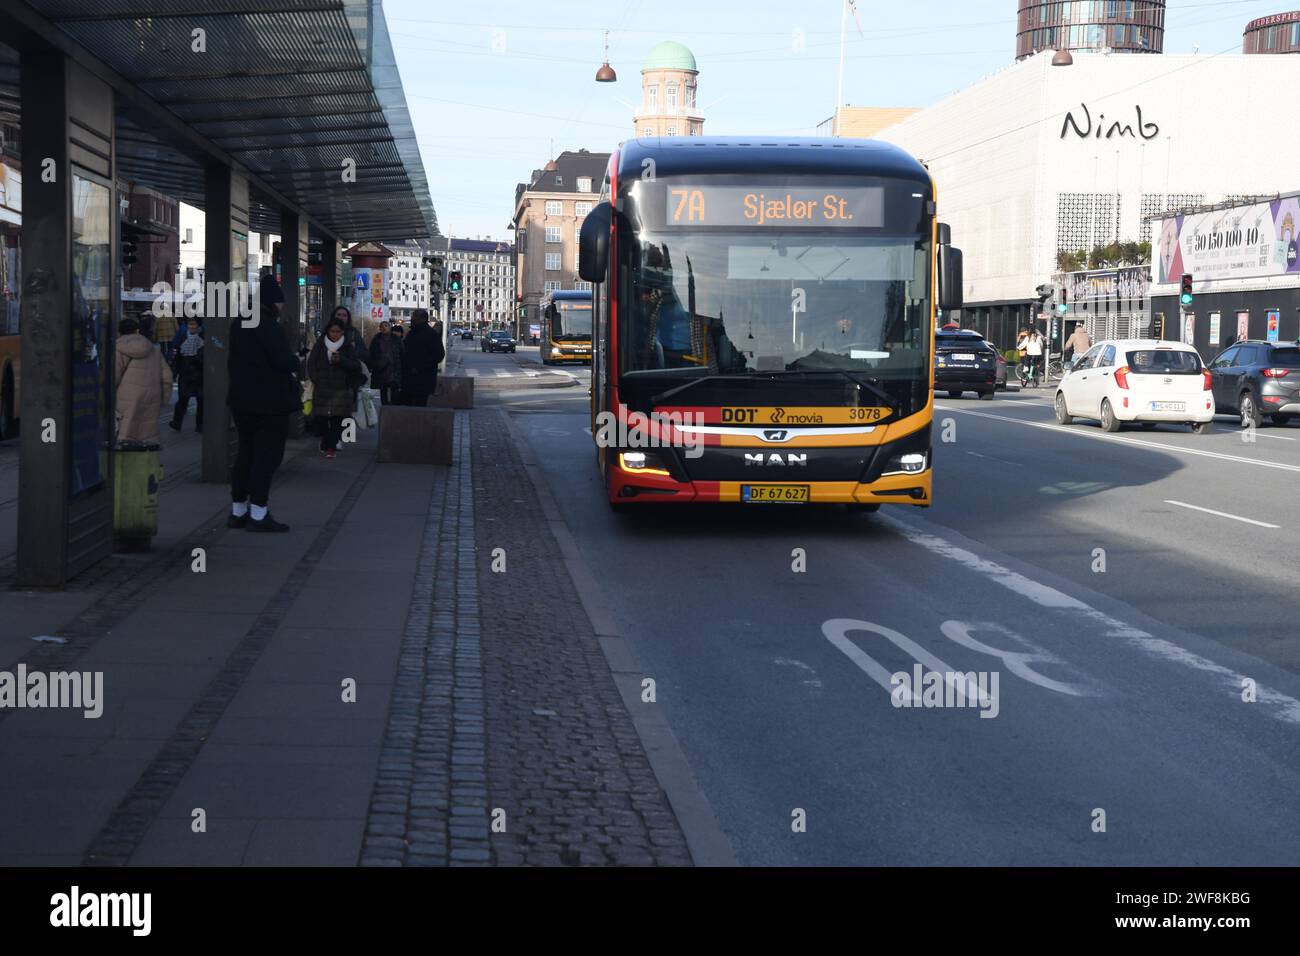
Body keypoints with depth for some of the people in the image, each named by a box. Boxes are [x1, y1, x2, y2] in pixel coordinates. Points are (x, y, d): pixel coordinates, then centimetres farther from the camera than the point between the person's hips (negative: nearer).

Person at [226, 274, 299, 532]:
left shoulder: (238, 323, 11)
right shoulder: (267, 325, -18)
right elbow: (284, 360, -22)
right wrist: (294, 361, -1)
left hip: (241, 399, 9)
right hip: (269, 401, -9)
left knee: (246, 453, 15)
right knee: (267, 455, -4)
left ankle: (238, 510, 19)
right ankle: (258, 514, -5)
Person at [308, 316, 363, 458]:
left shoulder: (348, 346, 6)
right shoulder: (320, 345, 8)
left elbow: (356, 365, 0)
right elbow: (311, 364, 11)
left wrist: (341, 360, -14)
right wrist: (316, 380, 1)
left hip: (341, 389, -1)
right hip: (322, 388, 1)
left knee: (337, 418, -8)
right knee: (320, 418, -5)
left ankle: (331, 446, -3)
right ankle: (326, 440, 16)